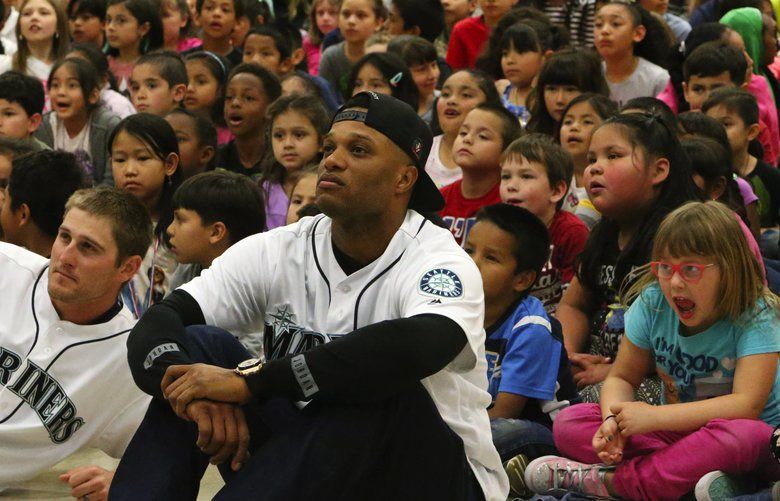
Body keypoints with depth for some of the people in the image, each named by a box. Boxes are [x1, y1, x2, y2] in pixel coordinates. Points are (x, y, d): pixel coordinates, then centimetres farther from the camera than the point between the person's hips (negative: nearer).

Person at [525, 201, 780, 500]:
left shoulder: (755, 317, -17)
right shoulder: (653, 303, -3)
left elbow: (746, 405, -27)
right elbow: (621, 377, 3)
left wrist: (653, 416, -29)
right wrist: (614, 420, -22)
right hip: (675, 431, 5)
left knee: (745, 436, -42)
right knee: (569, 423, -13)